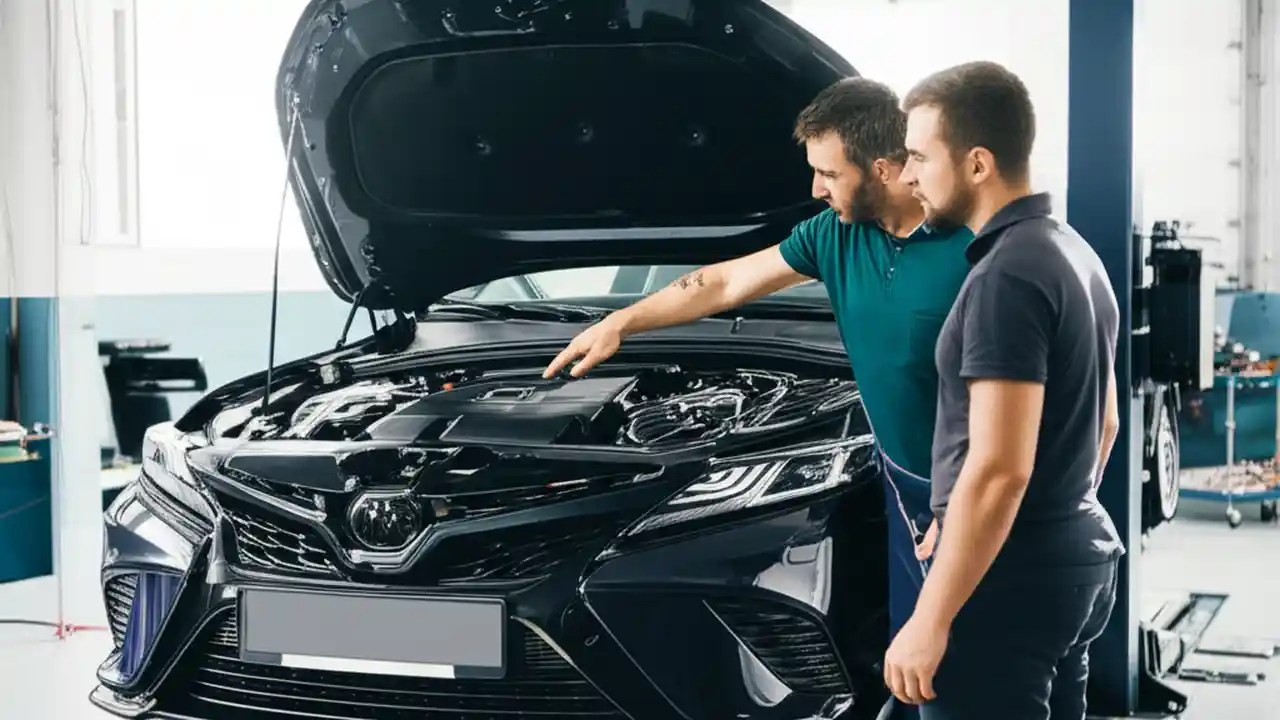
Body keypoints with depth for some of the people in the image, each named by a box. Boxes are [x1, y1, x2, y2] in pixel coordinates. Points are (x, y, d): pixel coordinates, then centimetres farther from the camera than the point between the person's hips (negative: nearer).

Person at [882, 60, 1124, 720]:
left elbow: (997, 470, -25)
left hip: (1012, 575, -10)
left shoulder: (1007, 276, -20)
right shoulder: (1075, 254, 11)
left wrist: (929, 621, -22)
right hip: (1077, 559, 10)